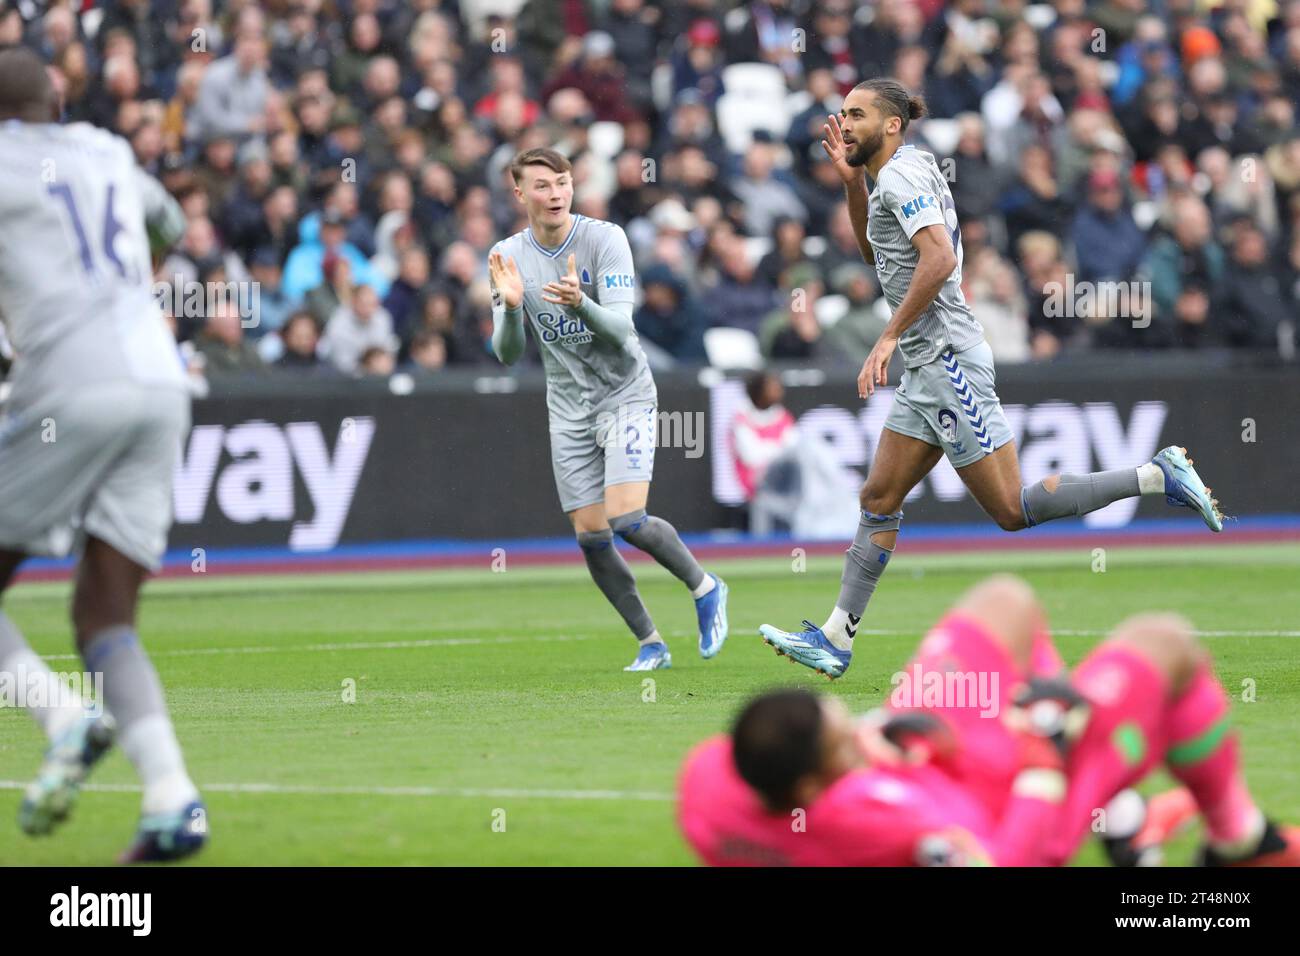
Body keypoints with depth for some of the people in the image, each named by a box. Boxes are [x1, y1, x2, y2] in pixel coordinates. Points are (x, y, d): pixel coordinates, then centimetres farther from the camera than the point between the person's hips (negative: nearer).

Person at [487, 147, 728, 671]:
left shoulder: (605, 239, -13)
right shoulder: (508, 257, -2)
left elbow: (621, 328, -21)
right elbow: (507, 354, -4)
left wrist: (580, 304, -41)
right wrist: (511, 306, -24)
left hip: (625, 396, -4)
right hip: (568, 409, 4)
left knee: (628, 520, -18)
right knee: (591, 537, -1)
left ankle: (705, 588, 7)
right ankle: (650, 643, 13)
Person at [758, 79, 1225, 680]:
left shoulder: (900, 175, -13)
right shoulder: (895, 178, 17)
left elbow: (939, 258, -26)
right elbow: (873, 251, 35)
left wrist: (889, 338, -24)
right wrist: (850, 180, 21)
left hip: (947, 359, -10)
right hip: (928, 367, 10)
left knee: (1012, 510, -8)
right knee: (879, 498, 8)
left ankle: (1158, 477, -5)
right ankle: (835, 640, 9)